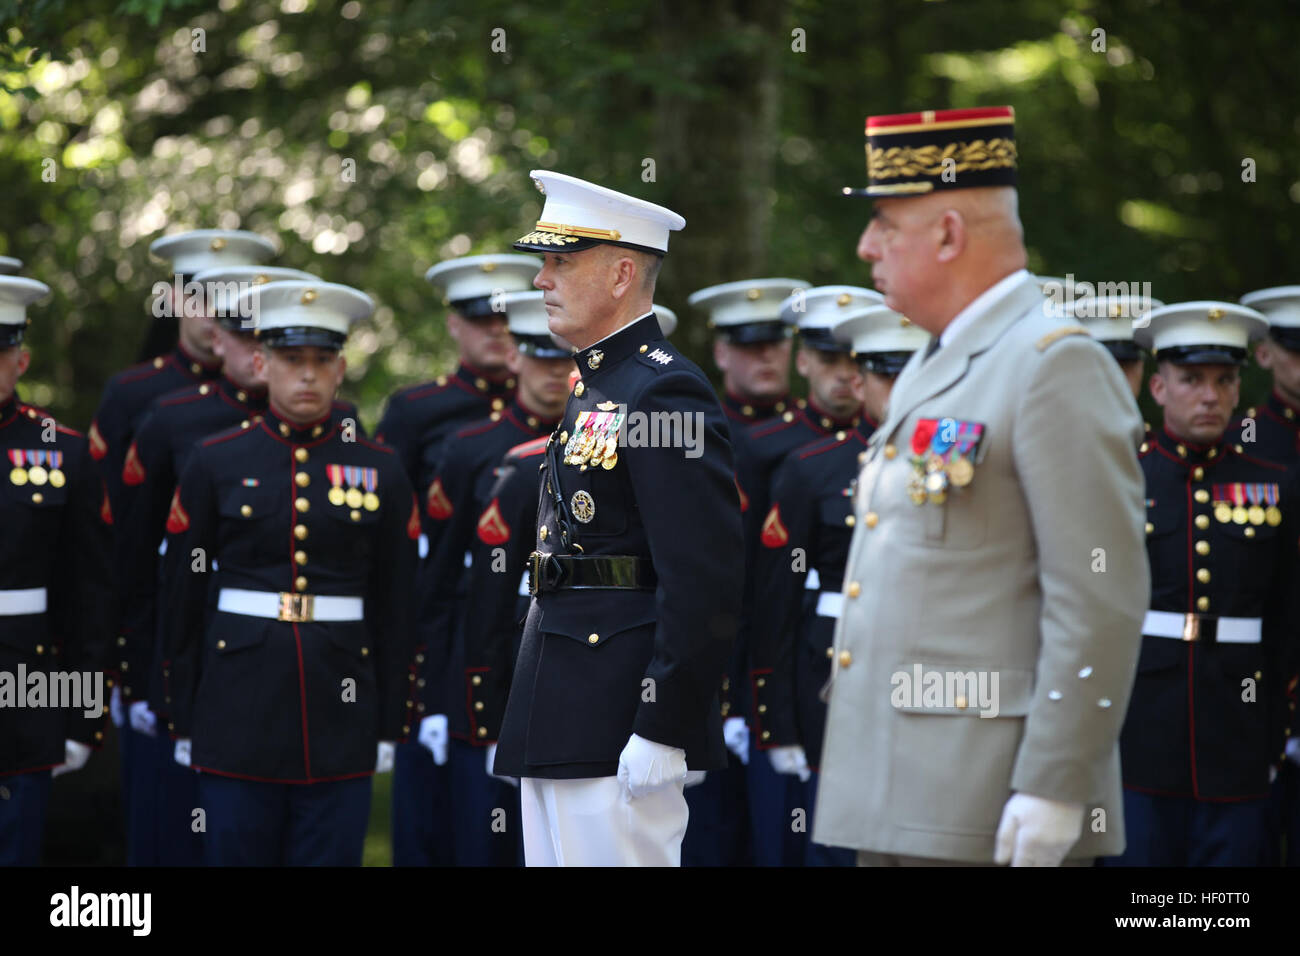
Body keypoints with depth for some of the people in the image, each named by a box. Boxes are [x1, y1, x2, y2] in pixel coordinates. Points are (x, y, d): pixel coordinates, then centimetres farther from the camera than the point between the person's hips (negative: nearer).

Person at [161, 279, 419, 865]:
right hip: (238, 722, -1)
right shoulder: (216, 465, 3)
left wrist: (391, 728, 5)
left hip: (340, 722, 1)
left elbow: (396, 612, 8)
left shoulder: (380, 473, 6)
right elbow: (183, 602, 5)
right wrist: (183, 723, 3)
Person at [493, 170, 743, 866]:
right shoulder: (595, 389, 18)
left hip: (617, 737, -10)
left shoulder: (666, 393, -13)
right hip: (558, 728, 10)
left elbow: (704, 585, -20)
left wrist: (661, 732, -22)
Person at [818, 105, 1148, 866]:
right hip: (894, 800, 9)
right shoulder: (929, 372, 19)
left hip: (989, 806, -9)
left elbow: (1103, 599, -18)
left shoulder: (1058, 367, -11)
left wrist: (1053, 787, -21)